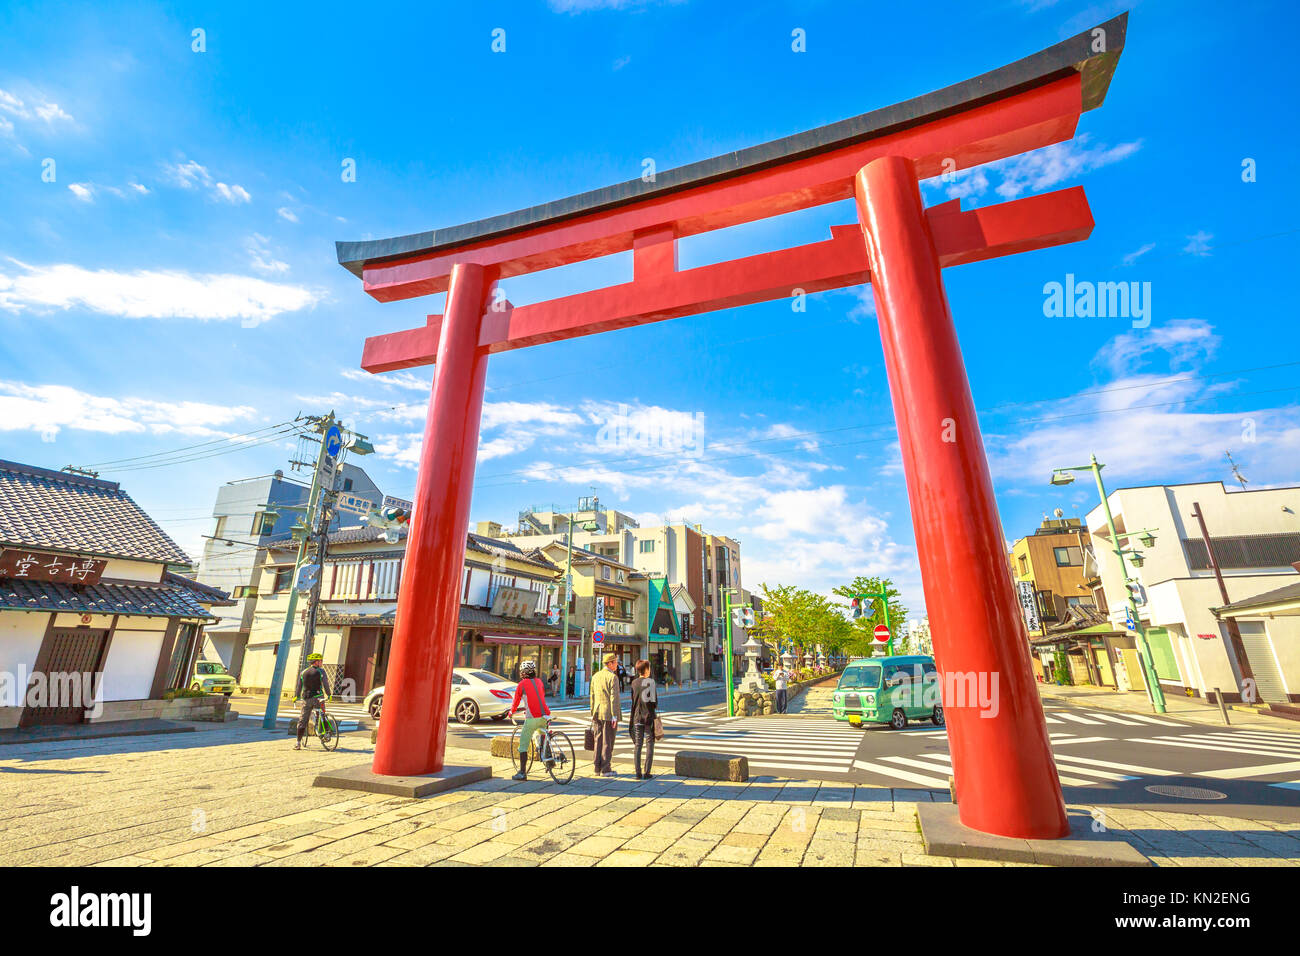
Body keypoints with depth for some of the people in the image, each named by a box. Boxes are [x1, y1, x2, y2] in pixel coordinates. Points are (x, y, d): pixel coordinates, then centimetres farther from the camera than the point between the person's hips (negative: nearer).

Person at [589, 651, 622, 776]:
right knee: (607, 742, 2)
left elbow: (592, 696, 13)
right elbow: (614, 697, -15)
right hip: (609, 714, -6)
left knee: (598, 741, 13)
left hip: (597, 713, 6)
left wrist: (592, 713, 18)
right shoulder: (612, 677, -12)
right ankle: (605, 769, 6)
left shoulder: (595, 676, 9)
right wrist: (614, 716, -13)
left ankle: (597, 768, 18)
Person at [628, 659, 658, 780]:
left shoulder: (634, 682, 2)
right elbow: (655, 701, -6)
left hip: (637, 717, 3)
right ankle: (647, 772, 3)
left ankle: (638, 773, 8)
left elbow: (632, 701, 4)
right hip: (649, 717, -3)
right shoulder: (651, 681, -8)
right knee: (649, 745, 6)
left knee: (638, 745, 8)